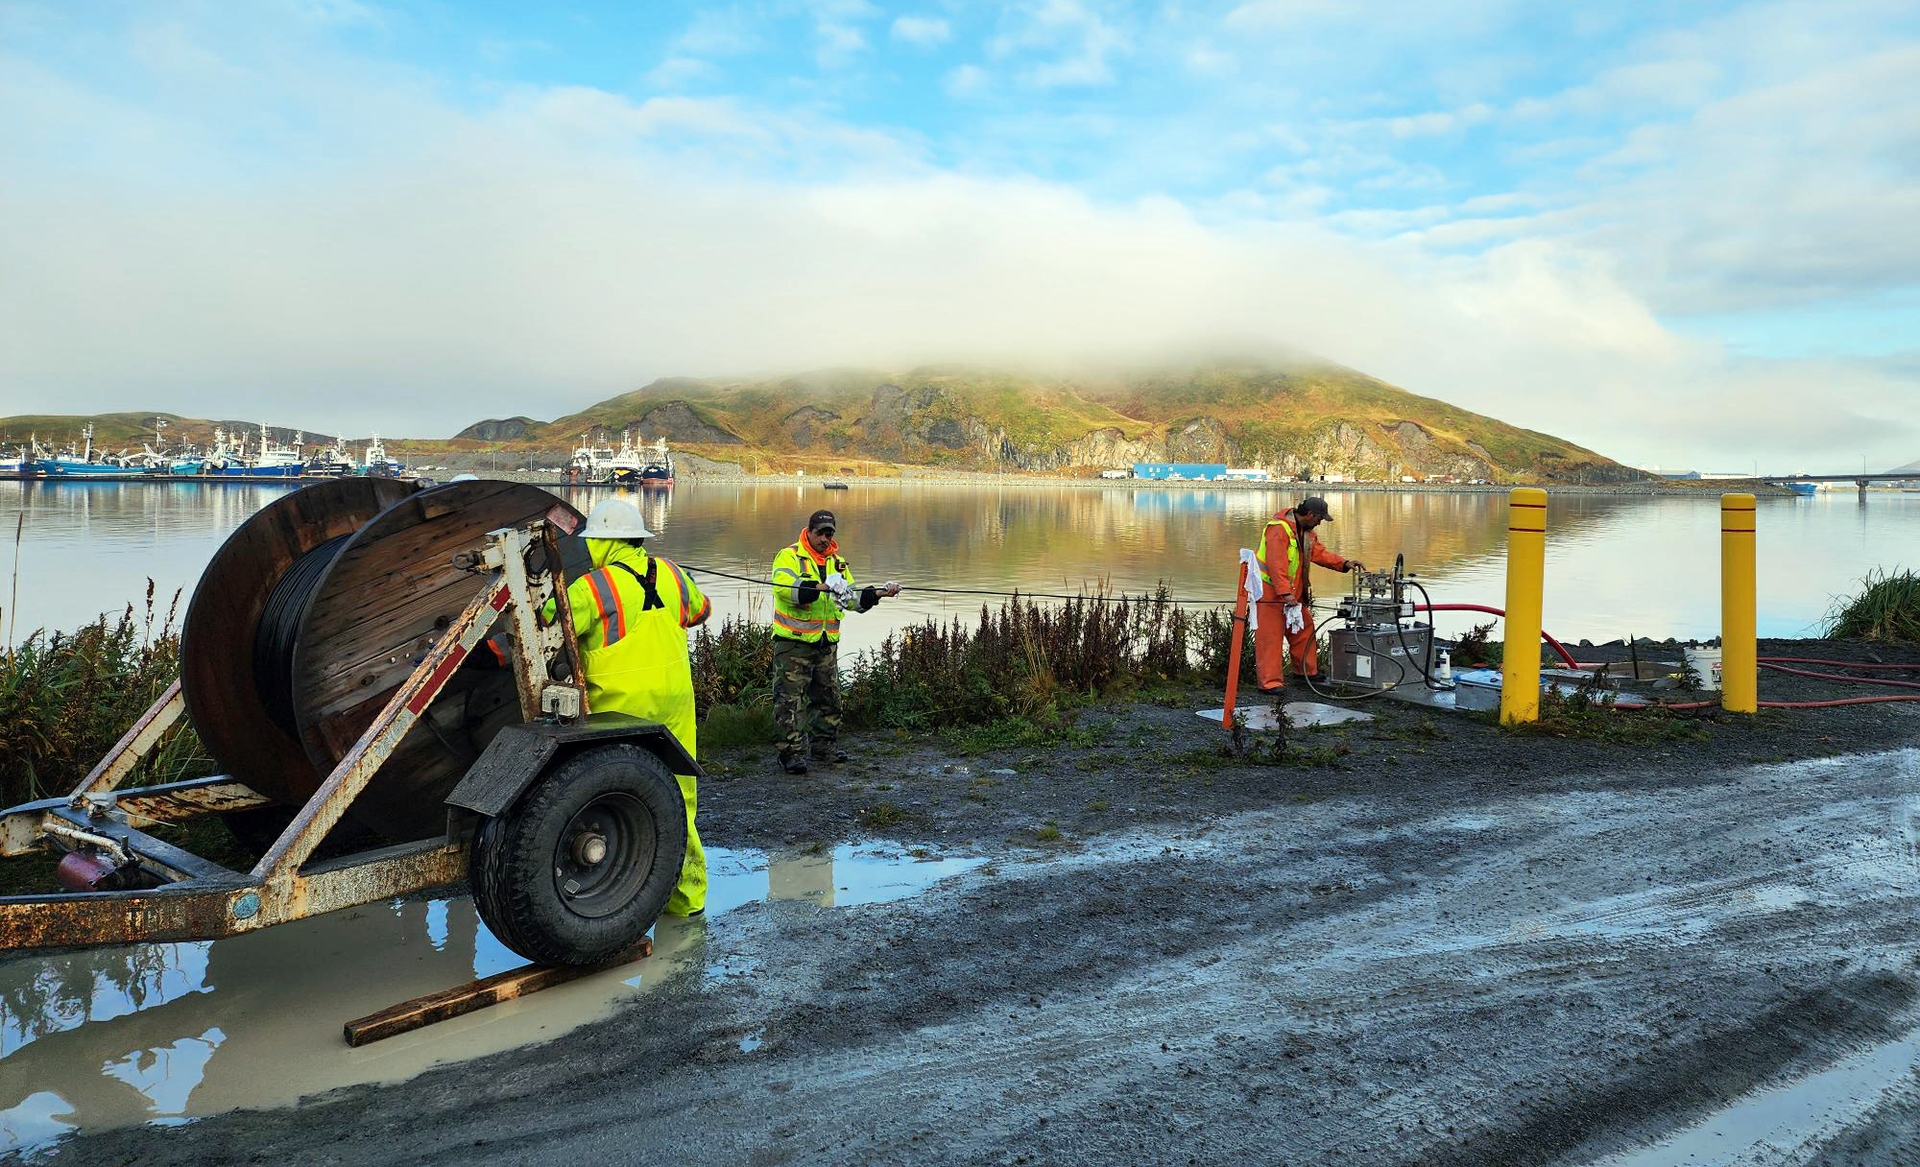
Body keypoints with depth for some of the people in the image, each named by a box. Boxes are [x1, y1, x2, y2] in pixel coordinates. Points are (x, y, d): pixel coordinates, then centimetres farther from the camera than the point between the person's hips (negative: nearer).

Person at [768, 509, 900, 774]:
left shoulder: (838, 562, 14)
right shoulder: (789, 556, -7)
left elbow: (852, 598, 11)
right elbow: (783, 587, -25)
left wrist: (877, 593, -7)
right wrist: (820, 587, -35)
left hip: (826, 644, 7)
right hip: (793, 643, -6)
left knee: (828, 697, 14)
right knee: (791, 699, -5)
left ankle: (824, 746, 27)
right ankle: (793, 753, 0)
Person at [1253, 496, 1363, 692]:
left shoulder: (1306, 531, 13)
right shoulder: (1279, 529, -20)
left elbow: (1319, 553, 14)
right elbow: (1276, 564, -26)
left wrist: (1345, 563, 1)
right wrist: (1285, 592, -29)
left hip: (1293, 592, 10)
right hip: (1270, 590, -10)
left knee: (1304, 630, 15)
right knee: (1270, 637, -6)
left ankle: (1307, 671, 29)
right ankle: (1270, 681, -3)